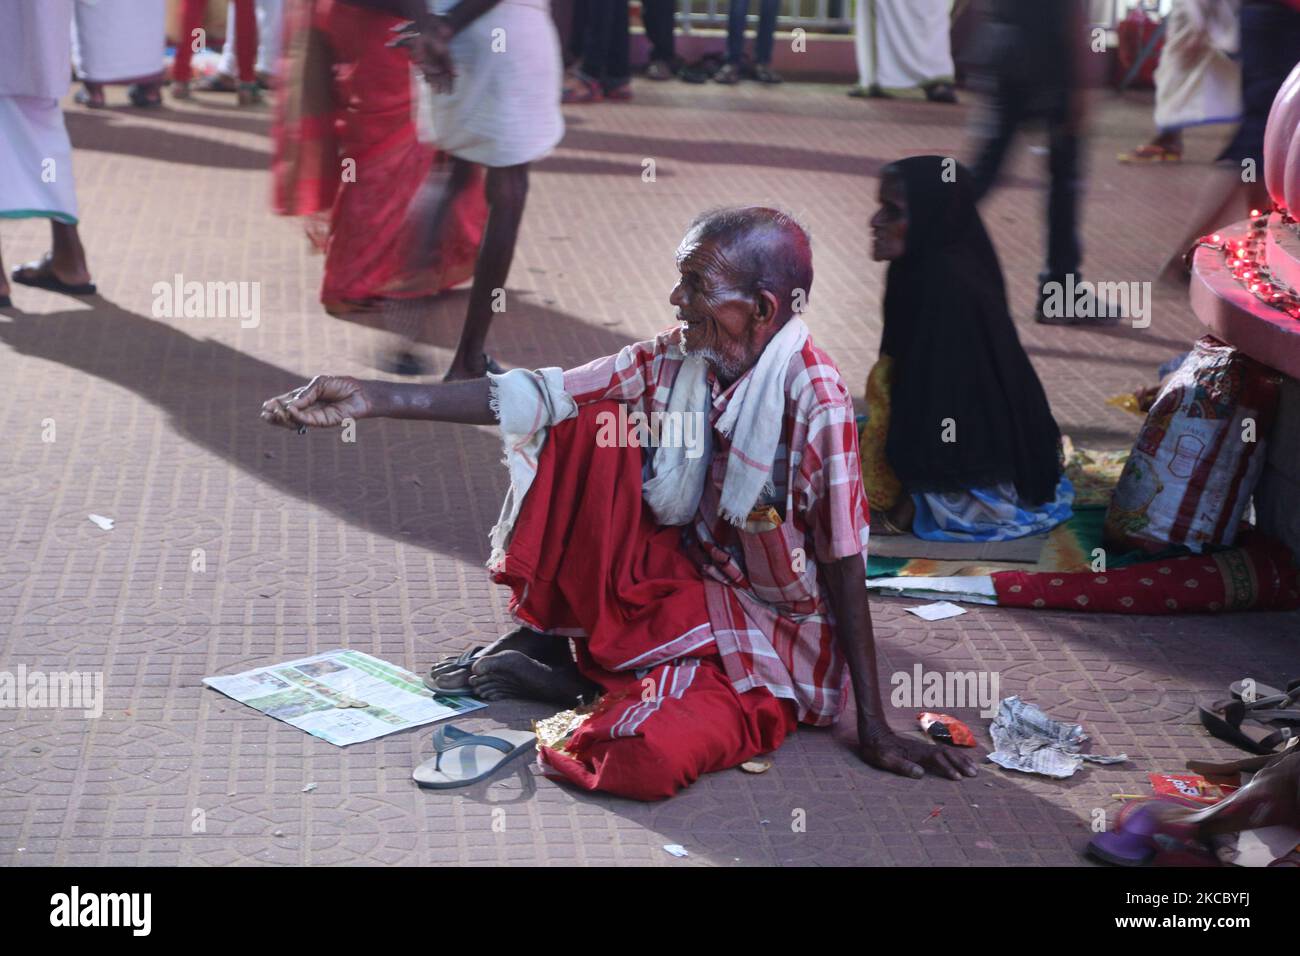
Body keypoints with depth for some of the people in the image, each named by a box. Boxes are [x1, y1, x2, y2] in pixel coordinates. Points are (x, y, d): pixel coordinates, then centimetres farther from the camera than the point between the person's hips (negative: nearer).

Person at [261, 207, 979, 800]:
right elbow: (537, 396, -9)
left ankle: (591, 678, 1)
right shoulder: (672, 360, -5)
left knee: (644, 759, -34)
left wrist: (874, 728, -17)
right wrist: (372, 399, -17)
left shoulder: (813, 399, -23)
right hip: (683, 582, 5)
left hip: (774, 632, -5)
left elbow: (844, 566, -20)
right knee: (591, 427, -14)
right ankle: (547, 637, -2)